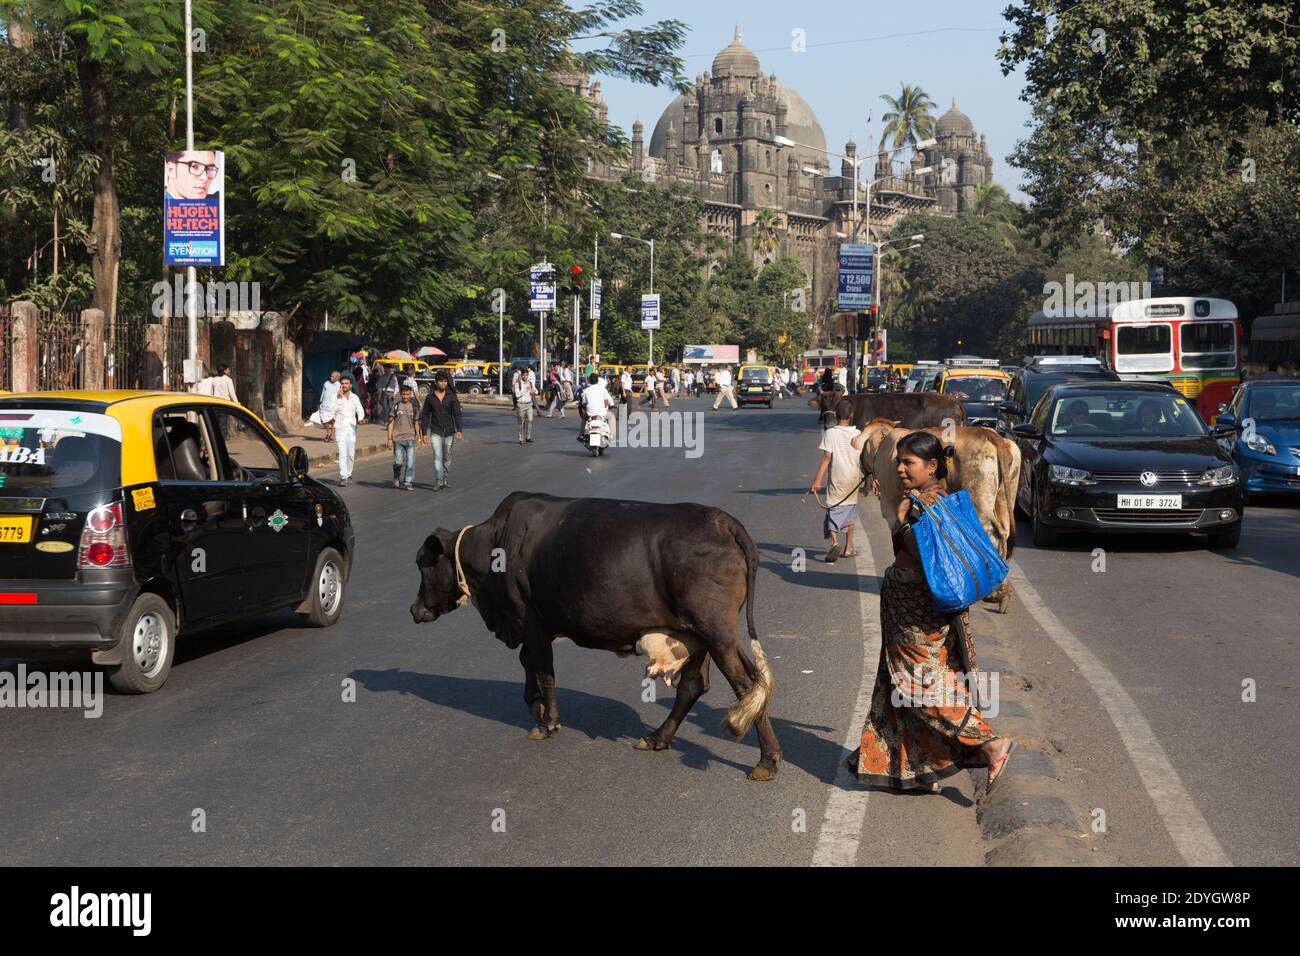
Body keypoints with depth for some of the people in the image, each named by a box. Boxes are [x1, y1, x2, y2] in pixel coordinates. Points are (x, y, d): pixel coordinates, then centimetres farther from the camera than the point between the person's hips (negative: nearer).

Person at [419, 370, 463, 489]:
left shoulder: (452, 397, 0)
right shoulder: (429, 397, 1)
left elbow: (457, 414, -5)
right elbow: (425, 416, 6)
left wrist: (459, 430, -16)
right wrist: (424, 433, 2)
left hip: (449, 431, 1)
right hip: (435, 432, -1)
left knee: (447, 457, 10)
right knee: (437, 457, -11)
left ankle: (445, 479, 25)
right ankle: (438, 482, -14)